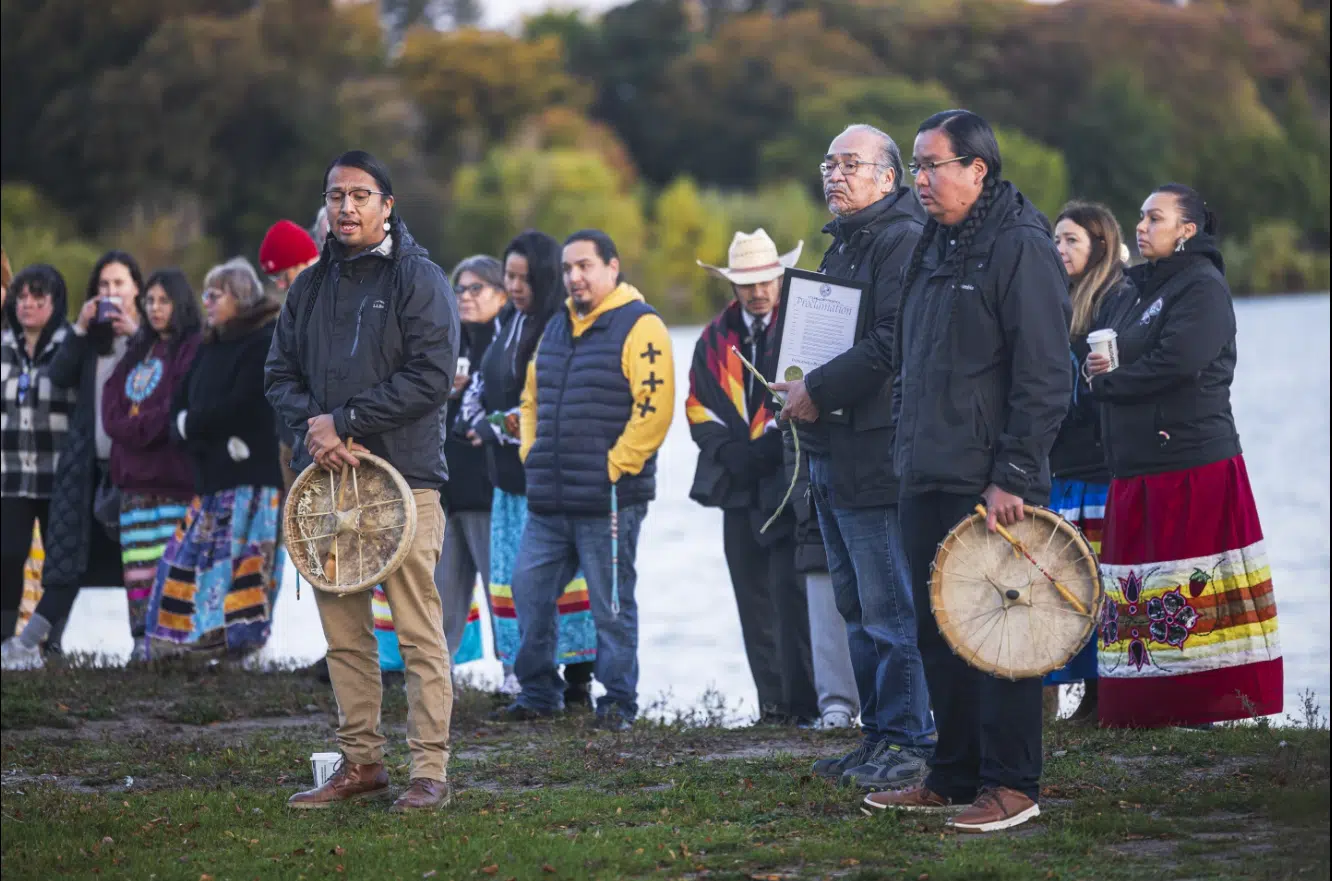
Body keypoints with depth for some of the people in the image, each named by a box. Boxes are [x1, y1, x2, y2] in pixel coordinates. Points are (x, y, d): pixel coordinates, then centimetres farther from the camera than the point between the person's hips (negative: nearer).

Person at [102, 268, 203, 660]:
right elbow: (111, 407, 15)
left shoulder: (194, 349, -2)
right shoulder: (138, 351, 23)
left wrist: (138, 426, -5)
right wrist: (132, 428, -4)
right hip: (135, 471, 7)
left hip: (174, 470, -7)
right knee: (138, 559, 1)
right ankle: (143, 638, 2)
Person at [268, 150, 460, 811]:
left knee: (418, 631, -6)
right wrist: (312, 425, -5)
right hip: (326, 479, 6)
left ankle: (430, 771, -3)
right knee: (343, 632, 9)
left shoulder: (419, 280, -2)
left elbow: (432, 377, -12)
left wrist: (344, 421, -12)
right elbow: (281, 373, 16)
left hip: (404, 477, -6)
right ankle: (360, 763, 16)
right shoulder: (310, 288, 15)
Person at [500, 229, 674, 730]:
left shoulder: (640, 326, -7)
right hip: (549, 501, 7)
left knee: (612, 604, -1)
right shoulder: (558, 328, 18)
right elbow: (532, 398, 27)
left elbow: (654, 406, -15)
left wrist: (615, 467, -16)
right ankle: (538, 692, 19)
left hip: (609, 498, -7)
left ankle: (618, 702, 7)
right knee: (530, 591, 8)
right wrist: (532, 454, 14)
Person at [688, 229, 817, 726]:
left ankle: (801, 702, -11)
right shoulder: (715, 339, 15)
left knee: (789, 592, -12)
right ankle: (771, 700, 11)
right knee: (754, 599, 6)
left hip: (787, 478, -6)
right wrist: (729, 447, -3)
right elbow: (699, 405, 14)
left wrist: (769, 445, -15)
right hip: (738, 485, 6)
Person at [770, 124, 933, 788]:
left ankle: (909, 740, -2)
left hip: (875, 453, -10)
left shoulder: (902, 241, -11)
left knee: (889, 609, -7)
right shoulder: (843, 245, 21)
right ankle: (879, 734, 20)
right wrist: (802, 393, 9)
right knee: (858, 609, 14)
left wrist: (818, 391, -17)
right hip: (832, 454, 10)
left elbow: (893, 342, -21)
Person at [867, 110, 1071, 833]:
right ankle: (954, 775, 21)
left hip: (991, 485, -9)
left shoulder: (1021, 248, -11)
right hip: (928, 478, 9)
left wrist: (1013, 475, -18)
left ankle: (1011, 785, 2)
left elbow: (1044, 377, -15)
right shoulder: (933, 247, 16)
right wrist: (908, 454, 17)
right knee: (938, 631, 12)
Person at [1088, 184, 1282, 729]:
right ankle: (1149, 708, 9)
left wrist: (1109, 381, -6)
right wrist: (1100, 370, -4)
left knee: (1191, 590, -9)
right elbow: (1109, 356, 21)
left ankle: (1205, 706, -6)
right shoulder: (1144, 290, 21)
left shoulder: (1203, 286, -7)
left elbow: (1177, 362, -21)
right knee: (1144, 594, 6)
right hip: (1138, 469, 9)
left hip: (1194, 466, -9)